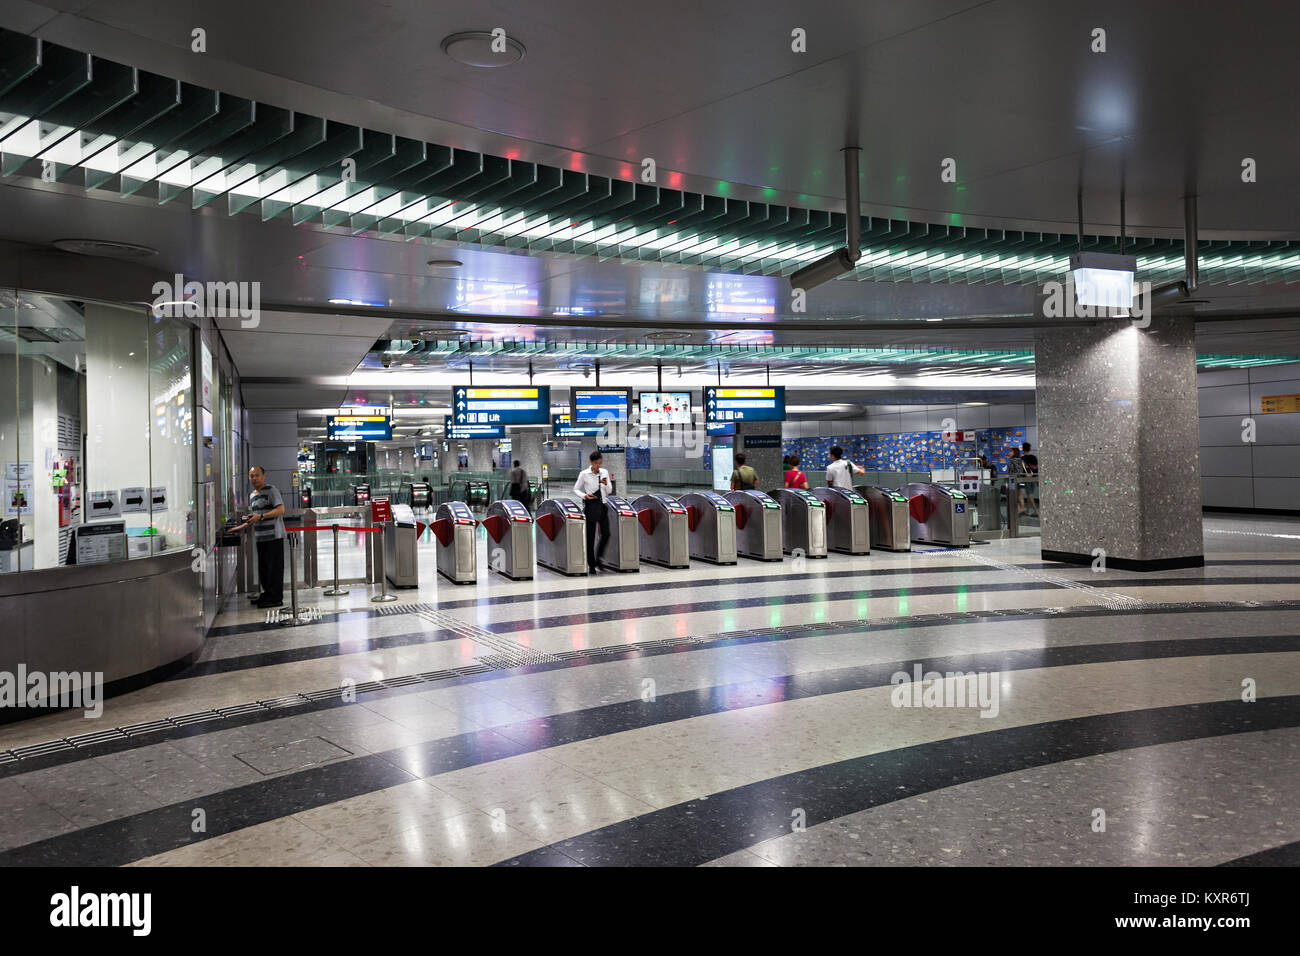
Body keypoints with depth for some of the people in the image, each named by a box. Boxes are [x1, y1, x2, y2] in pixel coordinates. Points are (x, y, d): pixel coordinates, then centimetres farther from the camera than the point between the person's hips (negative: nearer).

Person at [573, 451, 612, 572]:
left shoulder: (604, 472, 6)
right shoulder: (584, 474, -4)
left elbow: (609, 491, 8)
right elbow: (576, 489, 3)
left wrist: (606, 484, -14)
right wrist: (584, 495, -15)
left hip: (602, 505, 4)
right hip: (590, 506, -4)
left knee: (606, 534, -3)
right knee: (590, 536, -1)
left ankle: (598, 559, 18)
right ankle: (591, 565, 7)